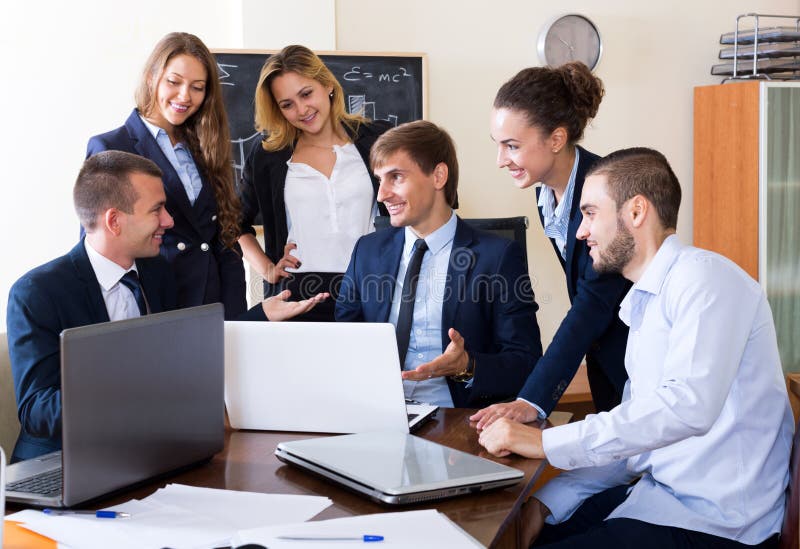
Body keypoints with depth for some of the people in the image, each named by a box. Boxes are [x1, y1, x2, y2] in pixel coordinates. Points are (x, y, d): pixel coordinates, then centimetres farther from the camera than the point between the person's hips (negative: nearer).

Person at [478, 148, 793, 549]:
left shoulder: (703, 276, -13)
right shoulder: (645, 303, 16)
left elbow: (689, 404, -28)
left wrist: (547, 442, -25)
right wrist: (546, 503, 1)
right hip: (658, 494, 8)